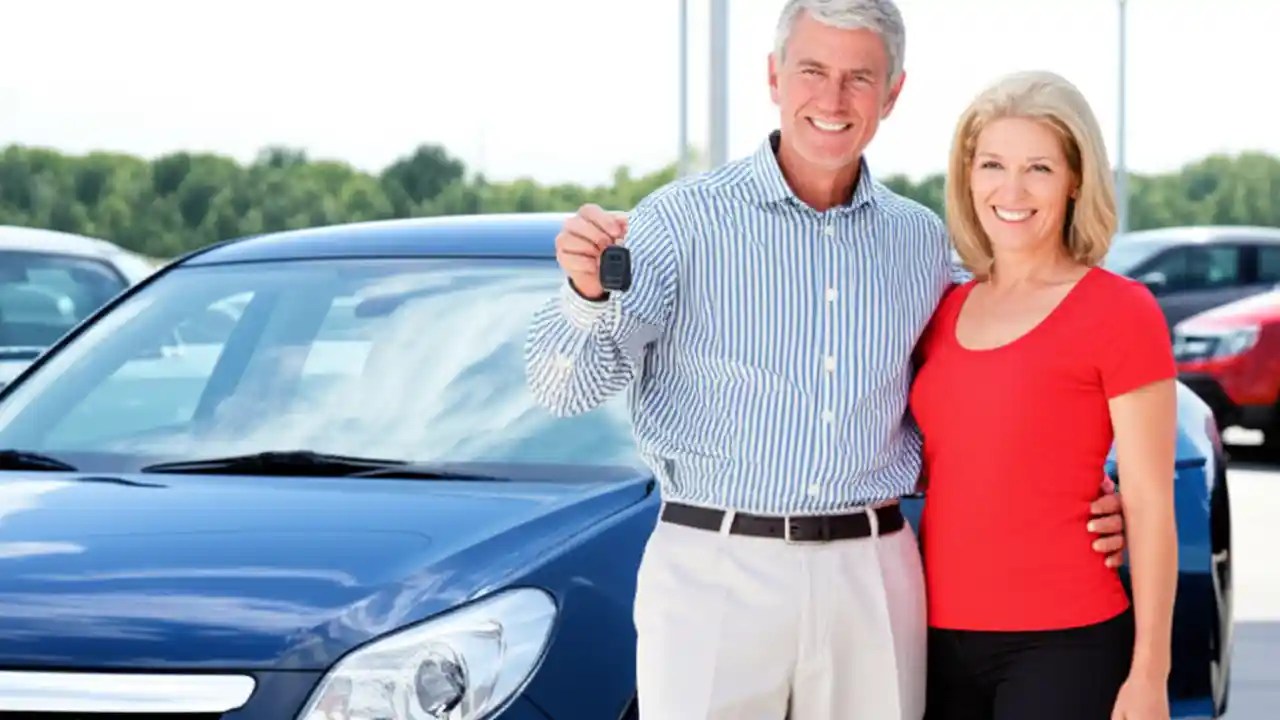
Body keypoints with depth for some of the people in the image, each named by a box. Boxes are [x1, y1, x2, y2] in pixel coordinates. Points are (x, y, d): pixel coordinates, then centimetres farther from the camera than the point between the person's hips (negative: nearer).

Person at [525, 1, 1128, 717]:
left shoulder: (923, 241, 9)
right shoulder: (685, 220, -3)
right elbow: (567, 386, -8)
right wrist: (586, 292, -28)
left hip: (873, 578, 3)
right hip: (712, 571, -3)